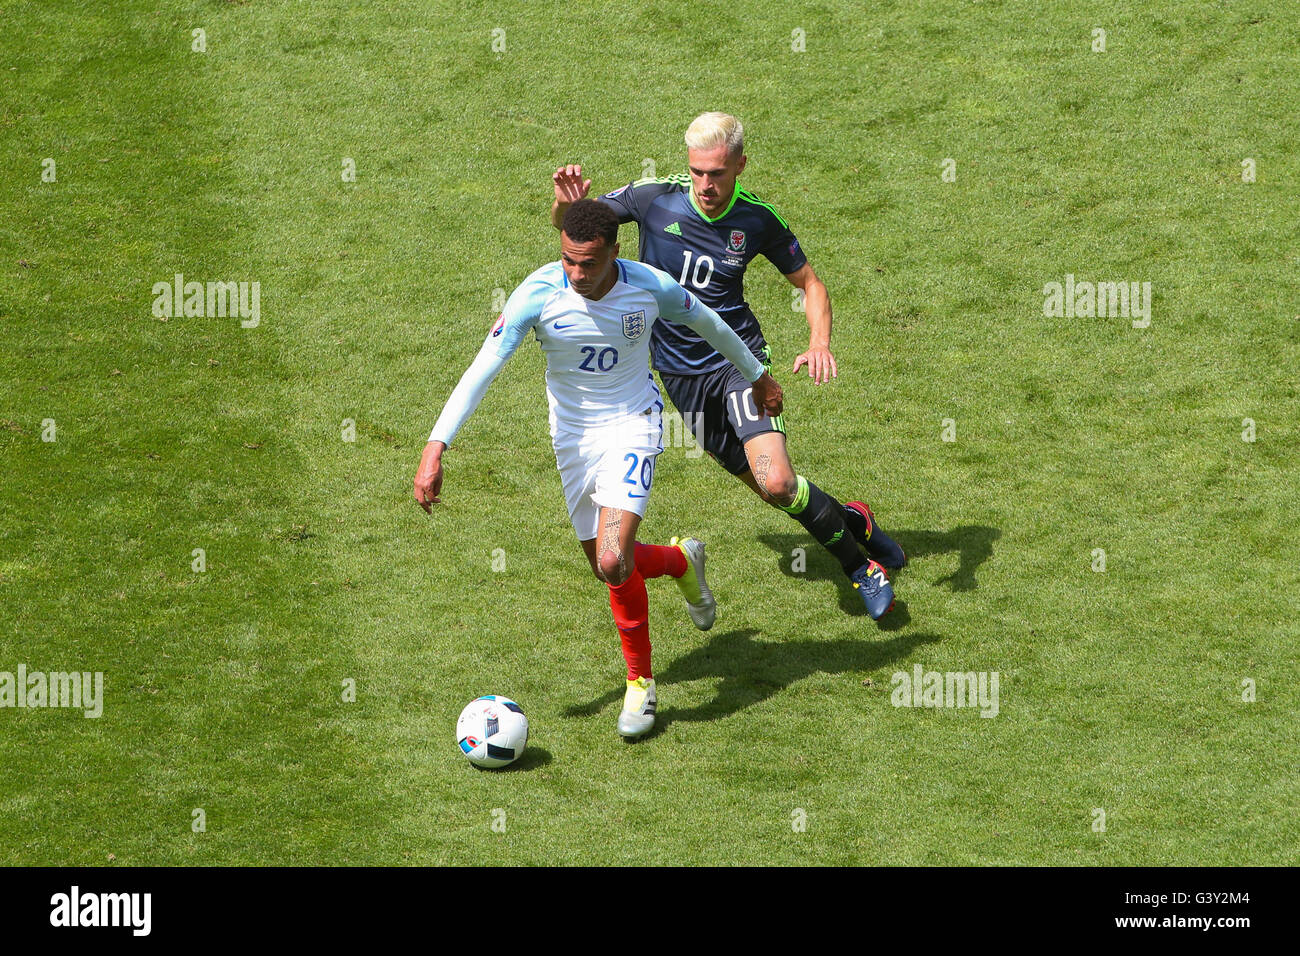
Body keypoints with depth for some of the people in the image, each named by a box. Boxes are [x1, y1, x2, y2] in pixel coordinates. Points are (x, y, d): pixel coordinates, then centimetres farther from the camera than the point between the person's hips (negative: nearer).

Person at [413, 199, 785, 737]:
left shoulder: (652, 288, -17)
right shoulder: (539, 293, -20)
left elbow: (708, 323, 4)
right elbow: (482, 369, -22)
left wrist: (757, 376, 19)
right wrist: (436, 446, -32)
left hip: (632, 425, -3)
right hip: (572, 435, 3)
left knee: (614, 562, -20)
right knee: (607, 568, 10)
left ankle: (640, 681, 2)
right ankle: (682, 561, 45)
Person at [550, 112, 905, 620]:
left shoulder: (758, 220, -11)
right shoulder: (654, 198, -13)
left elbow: (809, 282, 4)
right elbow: (568, 223, -1)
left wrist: (819, 341, -15)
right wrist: (566, 203, -26)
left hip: (739, 357, -2)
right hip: (680, 371, 2)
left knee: (776, 481, -22)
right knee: (762, 483, 6)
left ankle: (859, 561, 1)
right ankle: (849, 520, 34)